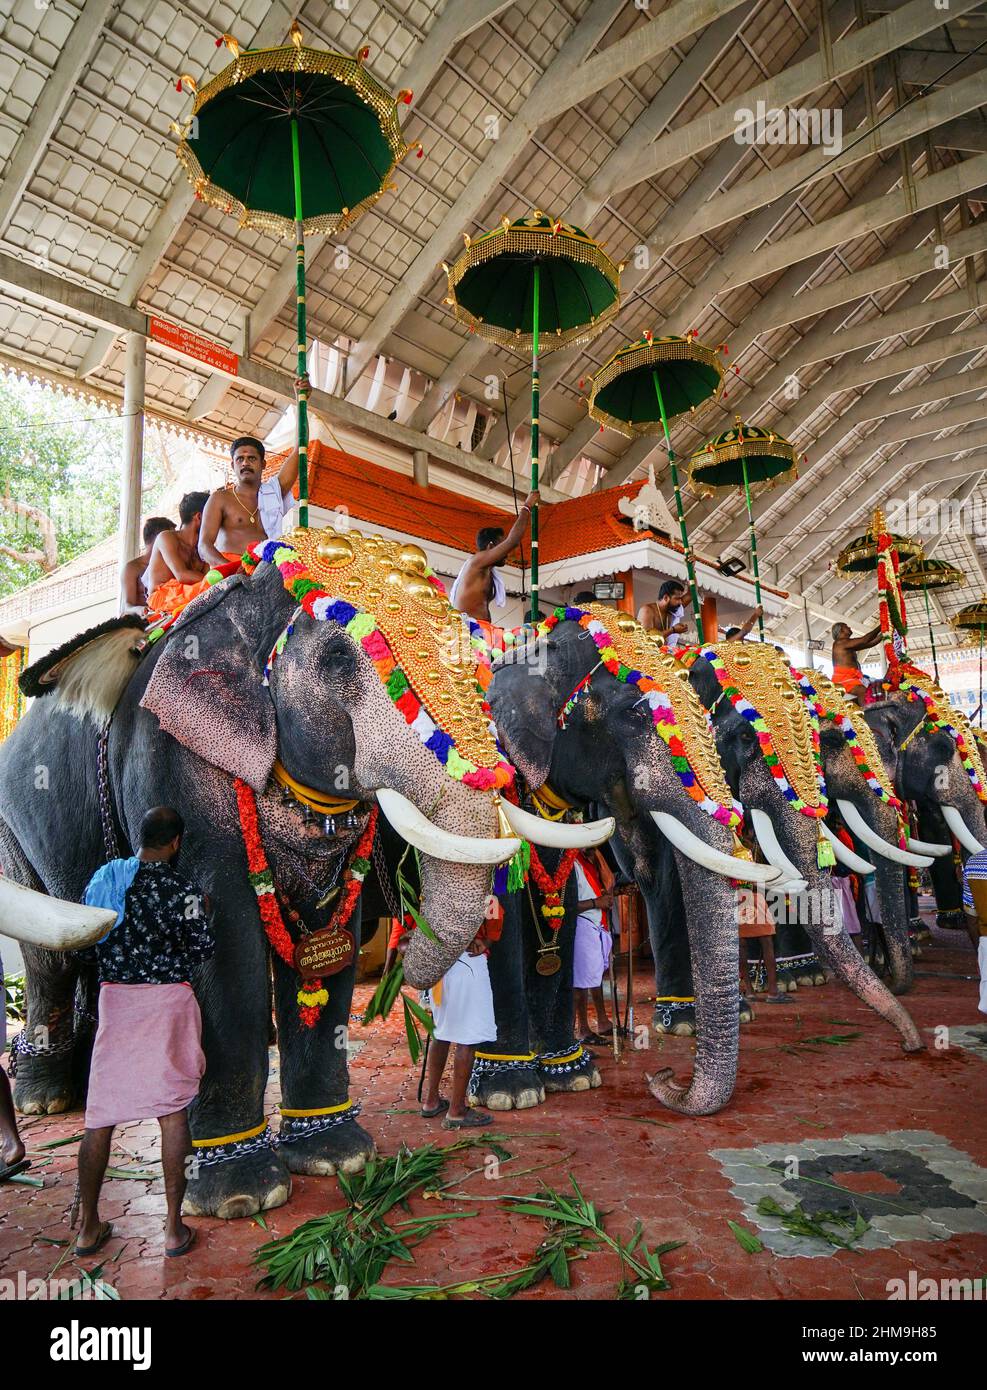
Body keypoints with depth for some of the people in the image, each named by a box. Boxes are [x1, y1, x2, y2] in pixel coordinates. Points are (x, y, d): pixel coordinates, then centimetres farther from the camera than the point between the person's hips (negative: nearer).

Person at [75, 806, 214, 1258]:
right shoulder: (180, 889, -12)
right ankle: (174, 1229, 12)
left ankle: (88, 1227, 23)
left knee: (101, 1112, 13)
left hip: (114, 999, 4)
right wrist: (203, 915, 10)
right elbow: (203, 949, -7)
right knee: (172, 1110, 4)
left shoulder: (103, 878, 2)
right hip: (167, 1000, -4)